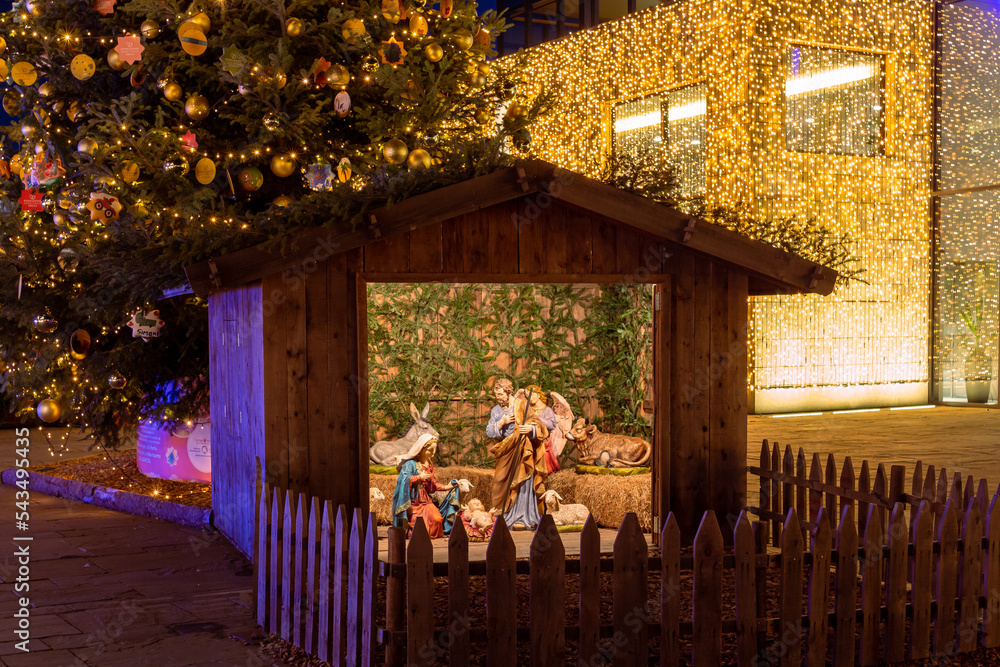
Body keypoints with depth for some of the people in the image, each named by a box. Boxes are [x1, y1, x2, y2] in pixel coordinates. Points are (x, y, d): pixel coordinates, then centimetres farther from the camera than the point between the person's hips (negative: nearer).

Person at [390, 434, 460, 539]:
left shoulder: (429, 464, 14)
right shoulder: (410, 464, -11)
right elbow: (403, 480, -27)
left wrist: (446, 487, 8)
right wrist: (419, 477, -21)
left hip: (426, 500, 6)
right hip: (413, 501, -6)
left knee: (437, 518, -19)